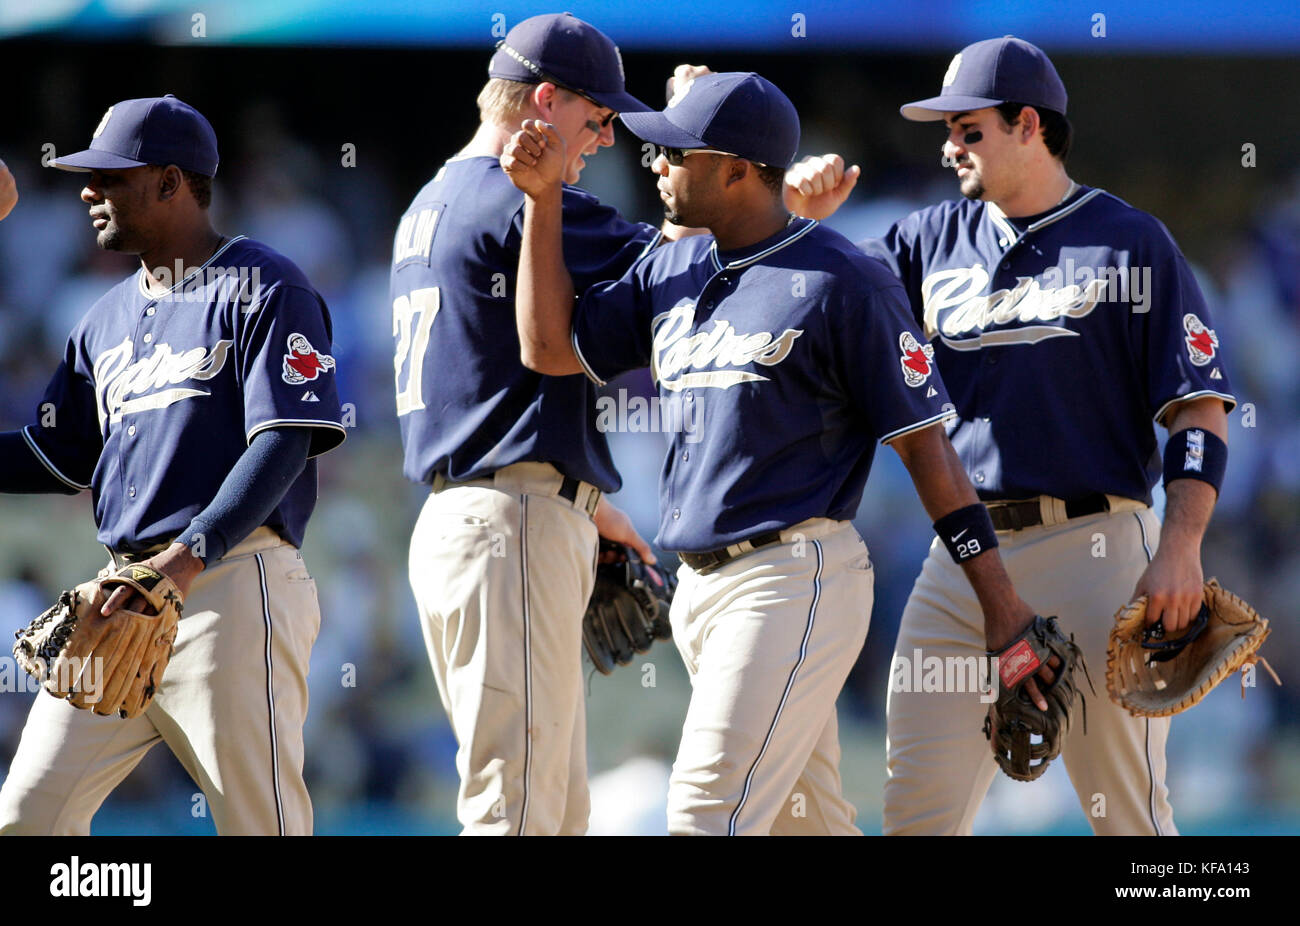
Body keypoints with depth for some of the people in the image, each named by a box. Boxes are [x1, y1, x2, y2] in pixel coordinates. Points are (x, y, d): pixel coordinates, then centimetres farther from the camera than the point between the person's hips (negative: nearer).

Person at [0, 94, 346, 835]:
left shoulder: (264, 291, -2)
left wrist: (192, 553, -25)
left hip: (233, 584, -8)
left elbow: (284, 442, -13)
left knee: (261, 822, -10)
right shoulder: (109, 318, 22)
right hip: (125, 595, 8)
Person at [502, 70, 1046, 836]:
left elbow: (923, 441, -8)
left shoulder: (842, 283, -9)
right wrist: (545, 198, 8)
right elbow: (550, 348, 13)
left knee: (709, 810, -16)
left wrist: (1000, 597, -11)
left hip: (795, 579, -8)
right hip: (701, 585, 8)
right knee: (803, 815, 12)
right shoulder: (671, 272, 14)